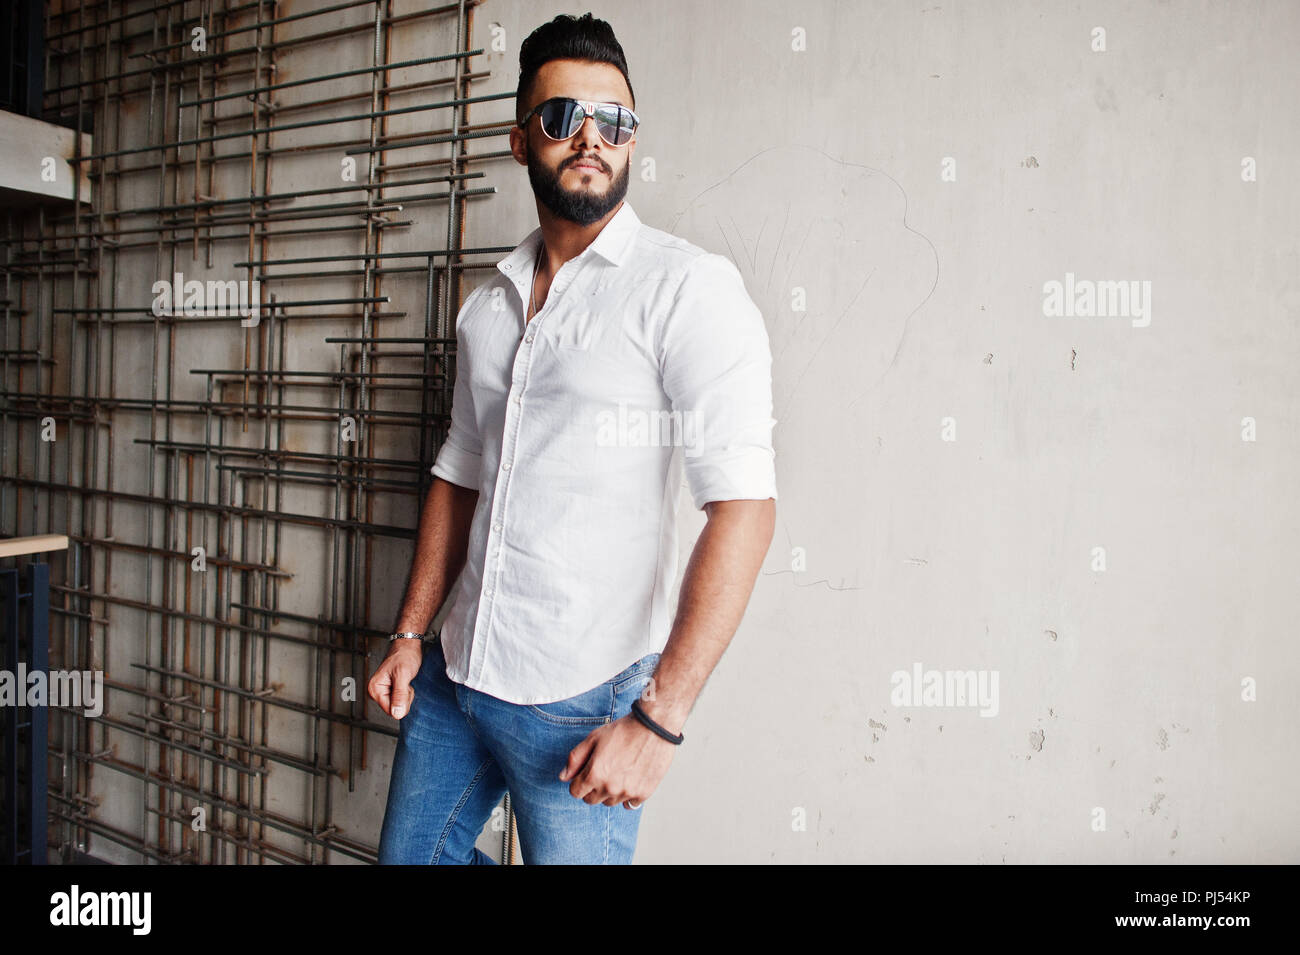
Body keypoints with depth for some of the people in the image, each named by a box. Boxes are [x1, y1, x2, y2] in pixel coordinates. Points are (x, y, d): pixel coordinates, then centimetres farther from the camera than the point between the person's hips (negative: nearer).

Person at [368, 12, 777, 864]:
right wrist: (411, 634, 12)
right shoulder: (488, 305, 9)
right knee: (410, 854, 21)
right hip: (453, 676, 7)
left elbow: (744, 506, -19)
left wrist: (660, 717, -21)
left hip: (582, 701, -6)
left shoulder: (688, 288, -12)